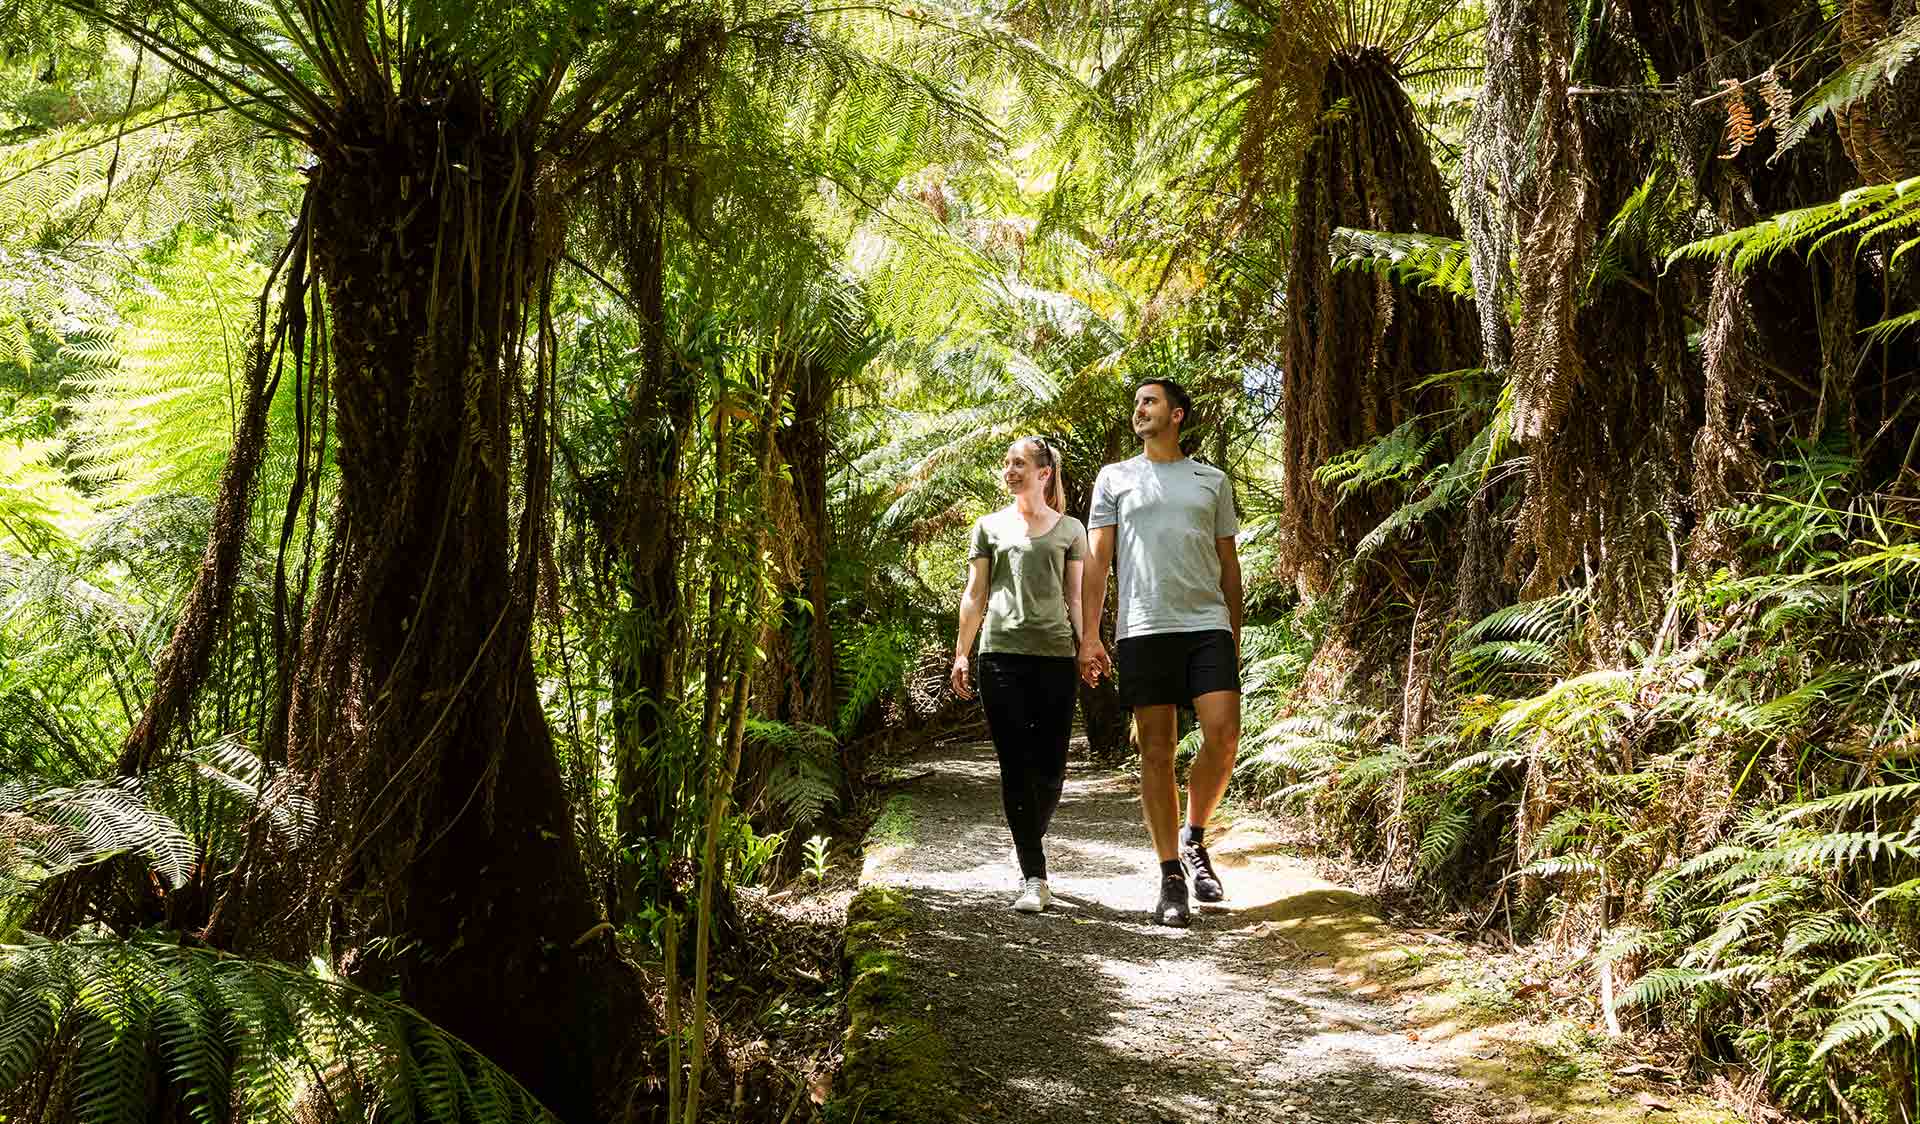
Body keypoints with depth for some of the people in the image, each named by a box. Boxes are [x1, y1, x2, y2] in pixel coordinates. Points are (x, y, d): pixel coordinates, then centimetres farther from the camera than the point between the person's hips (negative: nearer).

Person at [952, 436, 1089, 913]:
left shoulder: (1070, 529, 12)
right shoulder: (990, 526, 13)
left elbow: (1075, 597, 12)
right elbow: (974, 595, 13)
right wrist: (960, 654, 8)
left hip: (1055, 654, 0)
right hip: (1001, 654, 0)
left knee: (1051, 767, -1)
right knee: (1016, 766, -6)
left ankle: (1031, 841, 28)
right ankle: (1034, 878, -5)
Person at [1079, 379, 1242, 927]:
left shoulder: (1213, 481, 16)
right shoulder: (1115, 478, 12)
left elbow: (1229, 564, 18)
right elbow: (1097, 558, 6)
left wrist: (1235, 636, 13)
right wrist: (1089, 635, -3)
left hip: (1208, 625, 1)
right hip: (1143, 629, -1)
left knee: (1223, 736, -13)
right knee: (1156, 751, -1)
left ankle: (1194, 839, 11)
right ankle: (1170, 877, 5)